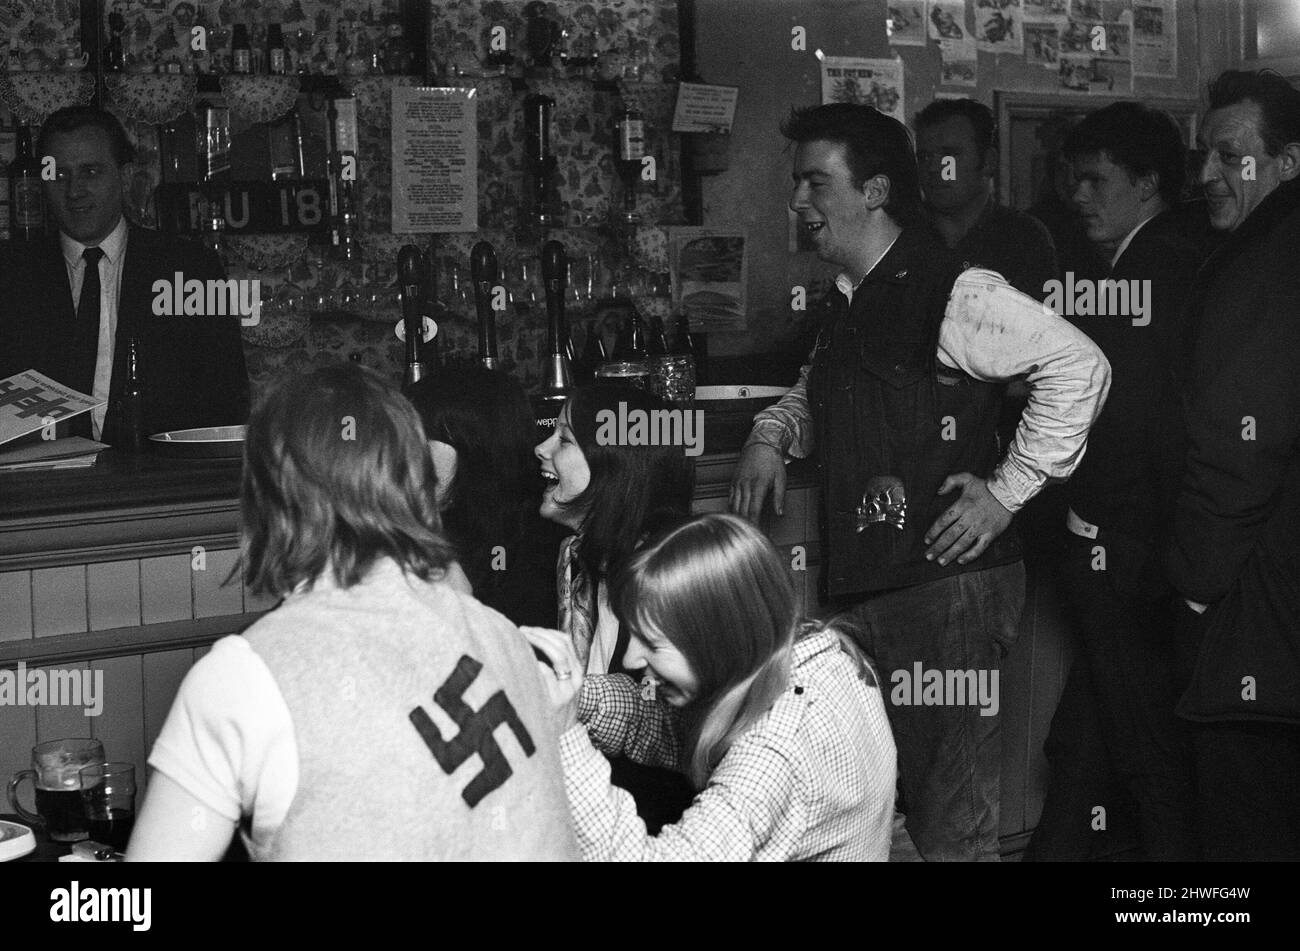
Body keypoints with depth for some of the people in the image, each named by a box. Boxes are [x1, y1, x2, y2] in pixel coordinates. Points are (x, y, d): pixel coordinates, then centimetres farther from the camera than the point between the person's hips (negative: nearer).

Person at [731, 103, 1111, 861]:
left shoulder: (952, 292, -12)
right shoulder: (851, 306, 16)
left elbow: (1080, 366, -16)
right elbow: (819, 394, 33)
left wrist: (1008, 490, -15)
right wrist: (772, 435, 11)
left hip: (948, 583, -9)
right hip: (866, 591, 9)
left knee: (952, 825, -5)